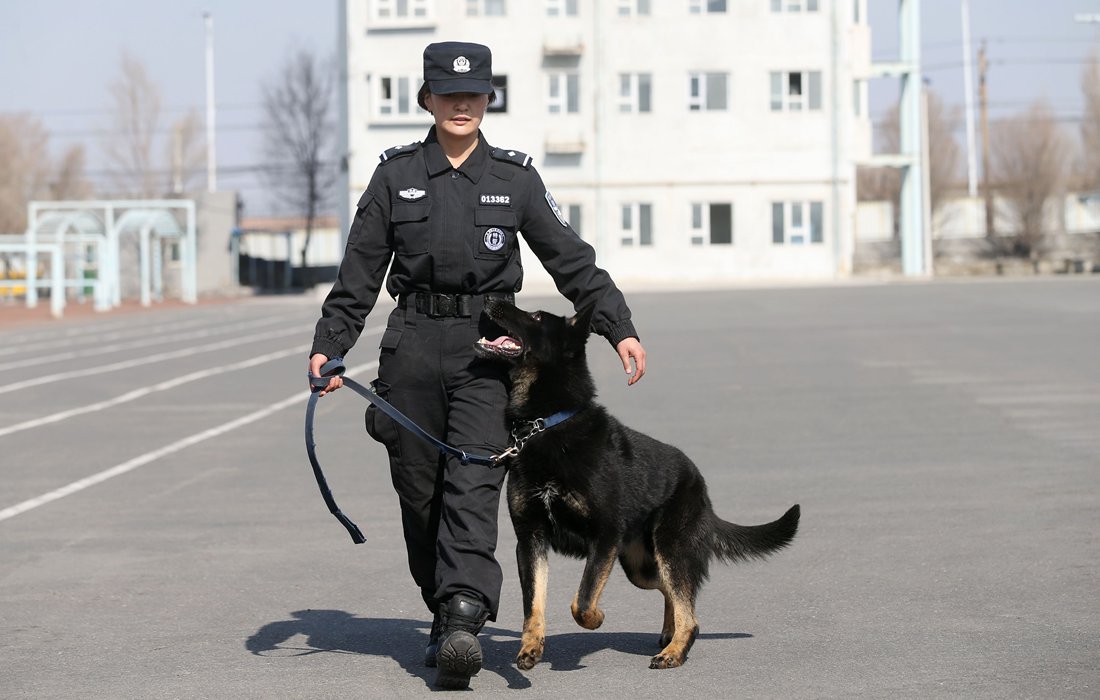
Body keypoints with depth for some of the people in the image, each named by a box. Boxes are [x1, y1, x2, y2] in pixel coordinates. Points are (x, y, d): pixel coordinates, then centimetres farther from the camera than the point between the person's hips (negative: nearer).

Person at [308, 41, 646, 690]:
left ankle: (462, 621, -26)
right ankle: (445, 614, 18)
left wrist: (619, 327, -3)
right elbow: (359, 272, 9)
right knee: (420, 491, 4)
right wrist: (329, 344, 1)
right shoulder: (397, 174, 7)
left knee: (473, 487, -15)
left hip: (487, 349, -2)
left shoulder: (514, 177, 5)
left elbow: (571, 258, 5)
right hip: (413, 345, 2)